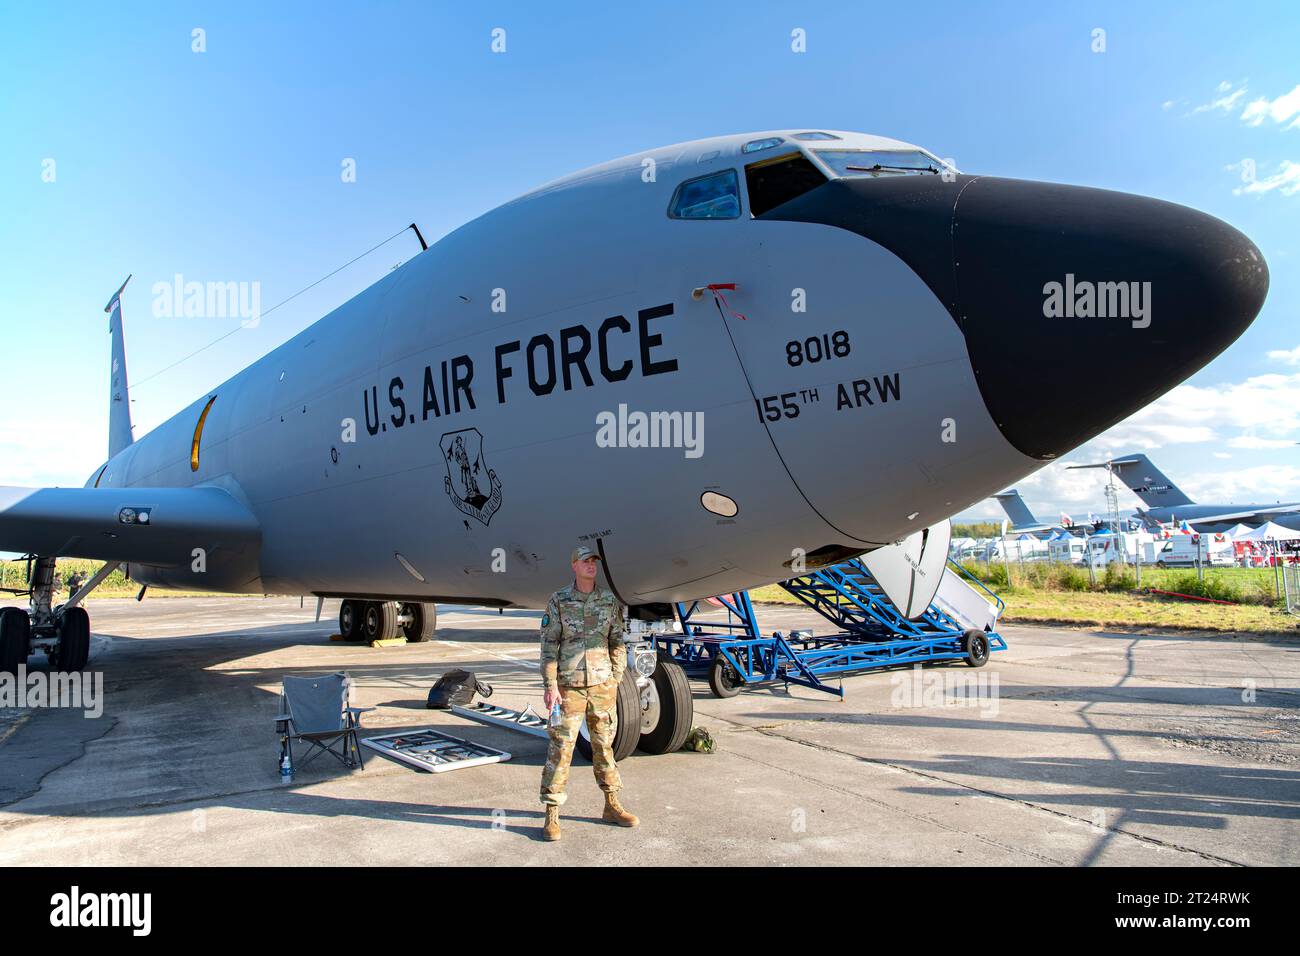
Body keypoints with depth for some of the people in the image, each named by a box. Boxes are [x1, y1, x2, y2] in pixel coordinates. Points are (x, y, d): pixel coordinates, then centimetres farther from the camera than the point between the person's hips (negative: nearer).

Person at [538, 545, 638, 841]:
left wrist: (616, 680, 4)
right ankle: (552, 815, 7)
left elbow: (617, 643, 9)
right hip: (569, 686, -3)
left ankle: (612, 806, 26)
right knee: (560, 749, -1)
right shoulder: (558, 601, -3)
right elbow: (549, 646, -4)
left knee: (605, 746, 12)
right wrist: (550, 686, -10)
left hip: (602, 685, 3)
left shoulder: (610, 601, 5)